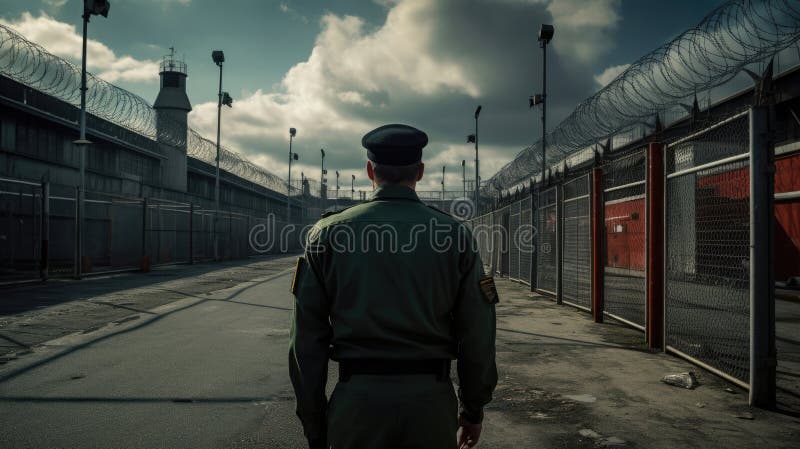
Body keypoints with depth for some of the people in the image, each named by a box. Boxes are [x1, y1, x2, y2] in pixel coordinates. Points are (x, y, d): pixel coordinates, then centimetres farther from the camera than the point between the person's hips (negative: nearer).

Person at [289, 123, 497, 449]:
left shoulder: (327, 234, -2)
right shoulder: (455, 235, -3)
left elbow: (307, 338, -2)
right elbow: (477, 334, -2)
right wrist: (473, 409, 12)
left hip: (356, 400, 0)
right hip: (431, 400, 1)